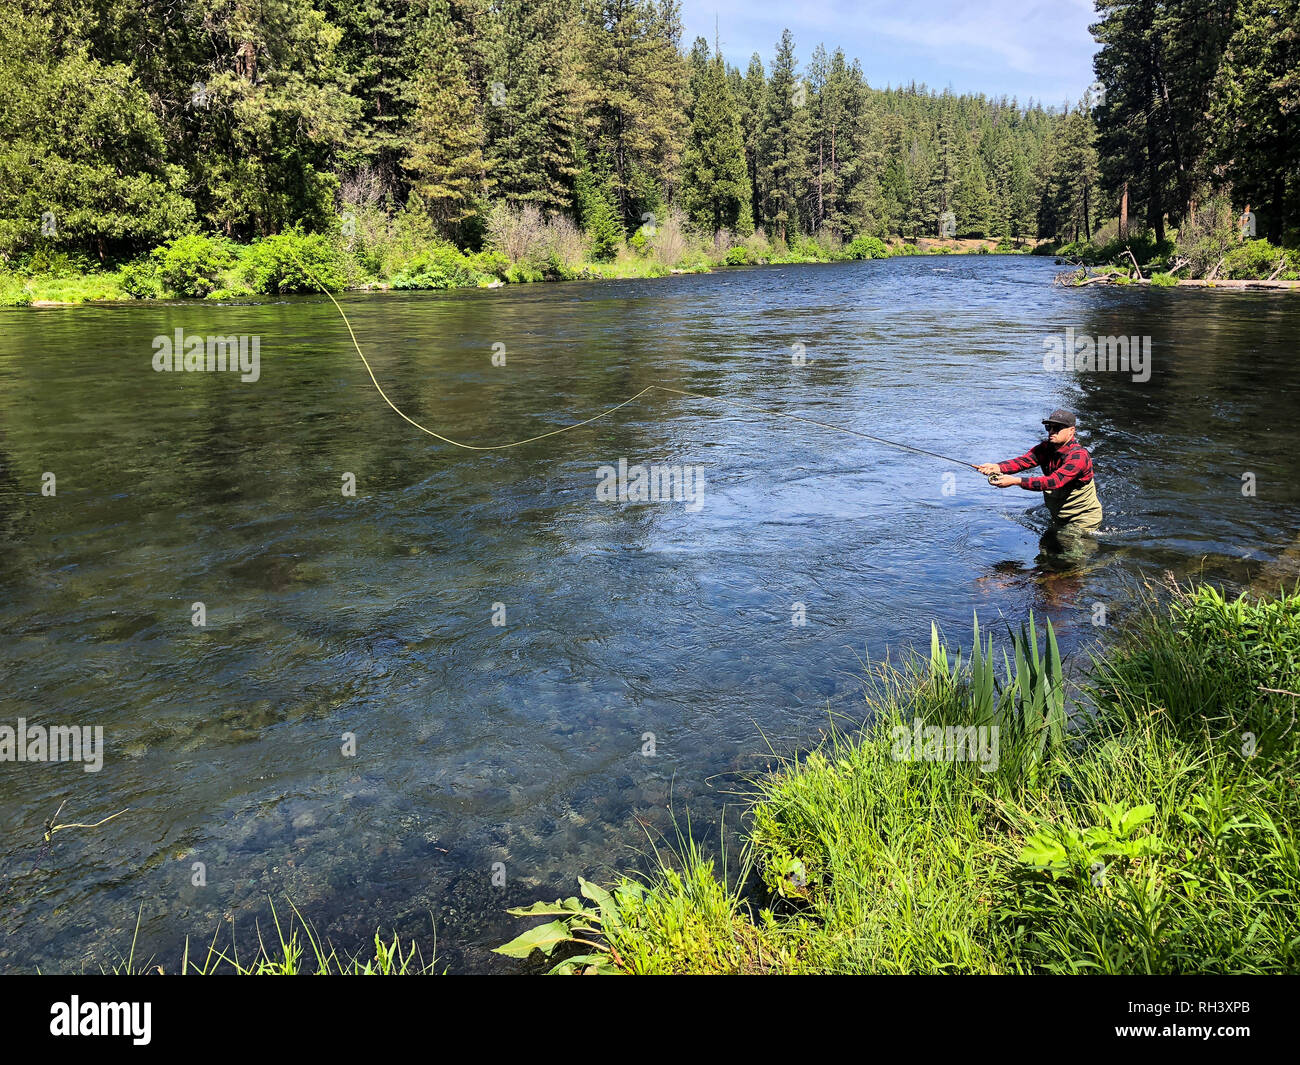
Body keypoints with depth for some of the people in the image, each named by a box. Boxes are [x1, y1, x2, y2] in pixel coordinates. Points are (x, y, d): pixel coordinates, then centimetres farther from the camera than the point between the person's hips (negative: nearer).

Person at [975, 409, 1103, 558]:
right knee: (1044, 547, 13)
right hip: (1060, 519, 8)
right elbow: (1023, 461, -19)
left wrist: (1016, 481, -45)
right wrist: (997, 467, -40)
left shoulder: (1079, 455, -26)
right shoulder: (1046, 448, -2)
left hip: (1082, 519, -7)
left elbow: (1054, 481, -37)